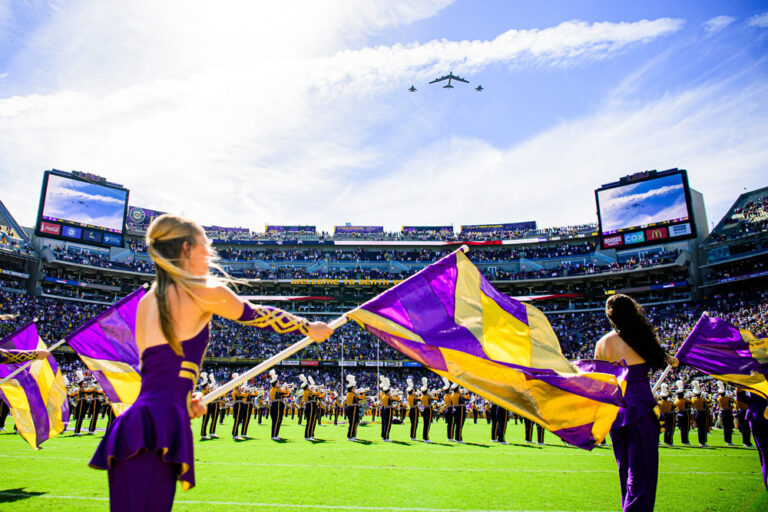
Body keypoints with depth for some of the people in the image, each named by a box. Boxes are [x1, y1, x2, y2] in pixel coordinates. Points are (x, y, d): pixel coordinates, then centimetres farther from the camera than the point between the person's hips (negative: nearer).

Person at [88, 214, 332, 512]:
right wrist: (310, 328, 22)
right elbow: (257, 316, 8)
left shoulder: (146, 301, 17)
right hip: (160, 427, -8)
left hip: (132, 423, 8)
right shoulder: (204, 291, -4)